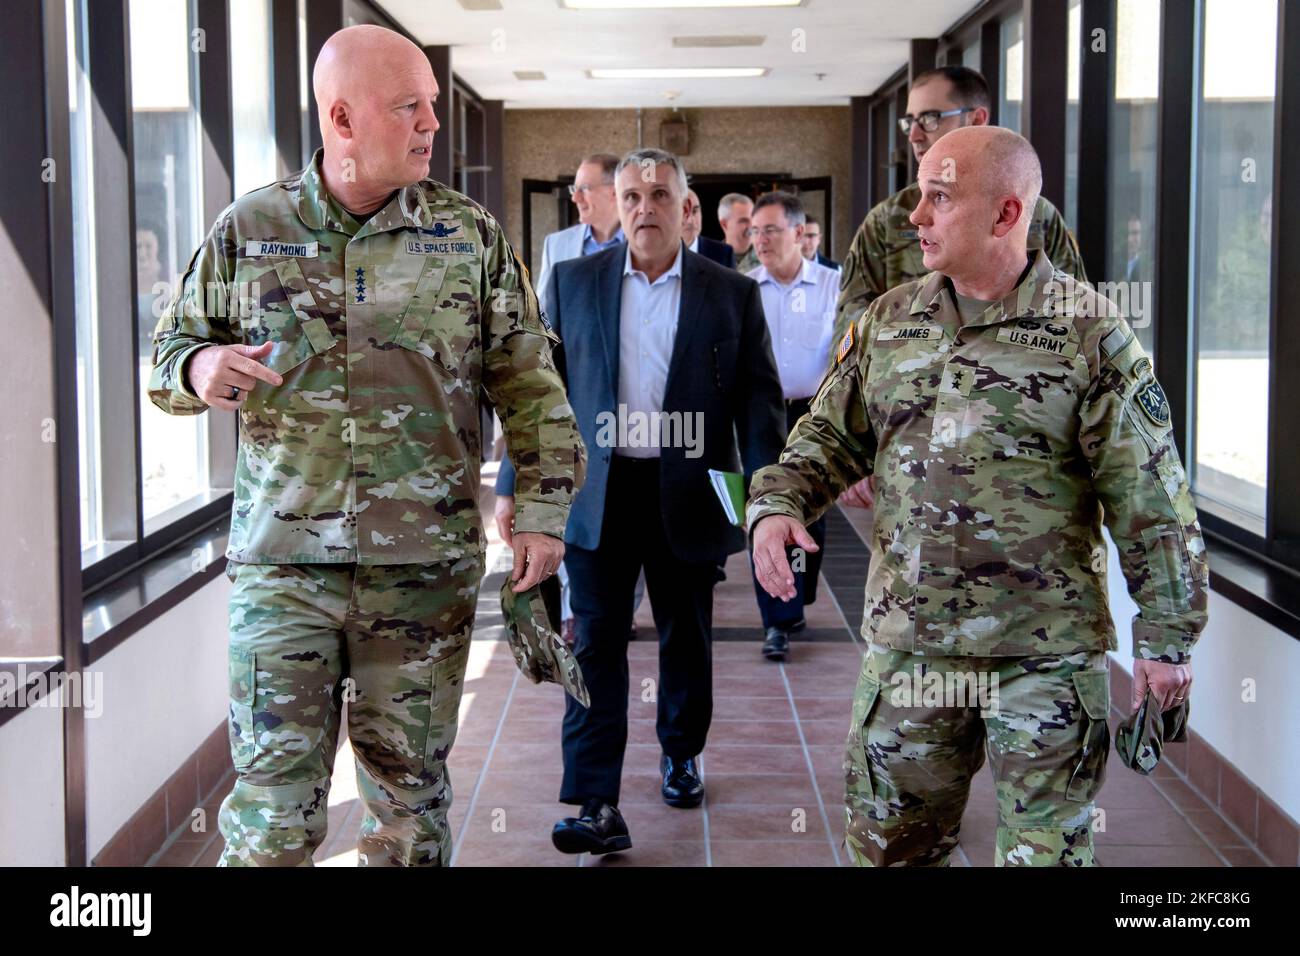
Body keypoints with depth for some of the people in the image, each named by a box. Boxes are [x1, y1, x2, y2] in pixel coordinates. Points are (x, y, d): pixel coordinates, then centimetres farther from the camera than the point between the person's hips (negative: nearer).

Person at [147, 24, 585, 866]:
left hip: (427, 566, 1)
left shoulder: (472, 236, 3)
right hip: (283, 562, 0)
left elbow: (529, 387, 6)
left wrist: (543, 511, -2)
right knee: (275, 800, -2)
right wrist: (199, 369, -12)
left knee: (411, 793, 10)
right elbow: (169, 351, 11)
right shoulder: (248, 230, 3)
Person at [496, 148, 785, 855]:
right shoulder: (571, 282, 6)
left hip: (688, 497, 1)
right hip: (598, 496, 0)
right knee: (595, 644, -5)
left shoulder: (732, 293, 4)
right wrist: (517, 481, 1)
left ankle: (681, 754, 37)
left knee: (687, 638, 15)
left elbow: (759, 398, 2)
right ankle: (596, 806, -5)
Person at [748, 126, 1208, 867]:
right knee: (890, 842, 14)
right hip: (906, 647, 4)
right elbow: (830, 435, 13)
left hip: (1046, 661, -4)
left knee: (1046, 848, 7)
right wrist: (779, 503, -8)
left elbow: (1151, 503, -7)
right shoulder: (890, 322, 6)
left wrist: (1166, 637, -7)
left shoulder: (1090, 333, -8)